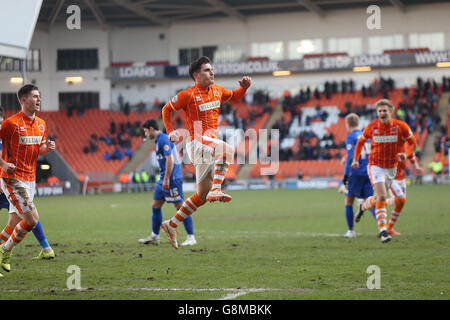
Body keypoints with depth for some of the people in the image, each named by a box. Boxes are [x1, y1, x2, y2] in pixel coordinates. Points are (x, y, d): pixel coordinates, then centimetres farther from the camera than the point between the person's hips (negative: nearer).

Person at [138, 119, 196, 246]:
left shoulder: (163, 139, -14)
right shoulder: (159, 140, 18)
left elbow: (170, 160, -21)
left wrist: (166, 179, -22)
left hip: (172, 179, -11)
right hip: (164, 179, 11)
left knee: (180, 206, -9)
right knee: (155, 206, 12)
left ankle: (191, 237, -7)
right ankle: (154, 236, 20)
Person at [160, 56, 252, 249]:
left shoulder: (217, 90, 12)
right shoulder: (189, 95, -8)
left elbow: (234, 97, 30)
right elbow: (167, 109, 3)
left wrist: (244, 87, 11)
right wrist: (171, 132, -5)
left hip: (211, 142, 7)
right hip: (197, 142, -7)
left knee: (202, 194, 9)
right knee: (227, 150, -36)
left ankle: (172, 225, 16)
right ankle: (216, 190, -41)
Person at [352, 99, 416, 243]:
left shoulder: (401, 126, -9)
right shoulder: (371, 127, -7)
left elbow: (412, 142, 1)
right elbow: (361, 142, 10)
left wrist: (406, 154, -18)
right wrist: (355, 159, 2)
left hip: (391, 168, 3)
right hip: (375, 165, -3)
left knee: (378, 198, 13)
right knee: (381, 197, -19)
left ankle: (364, 206, 47)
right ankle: (382, 231, -17)